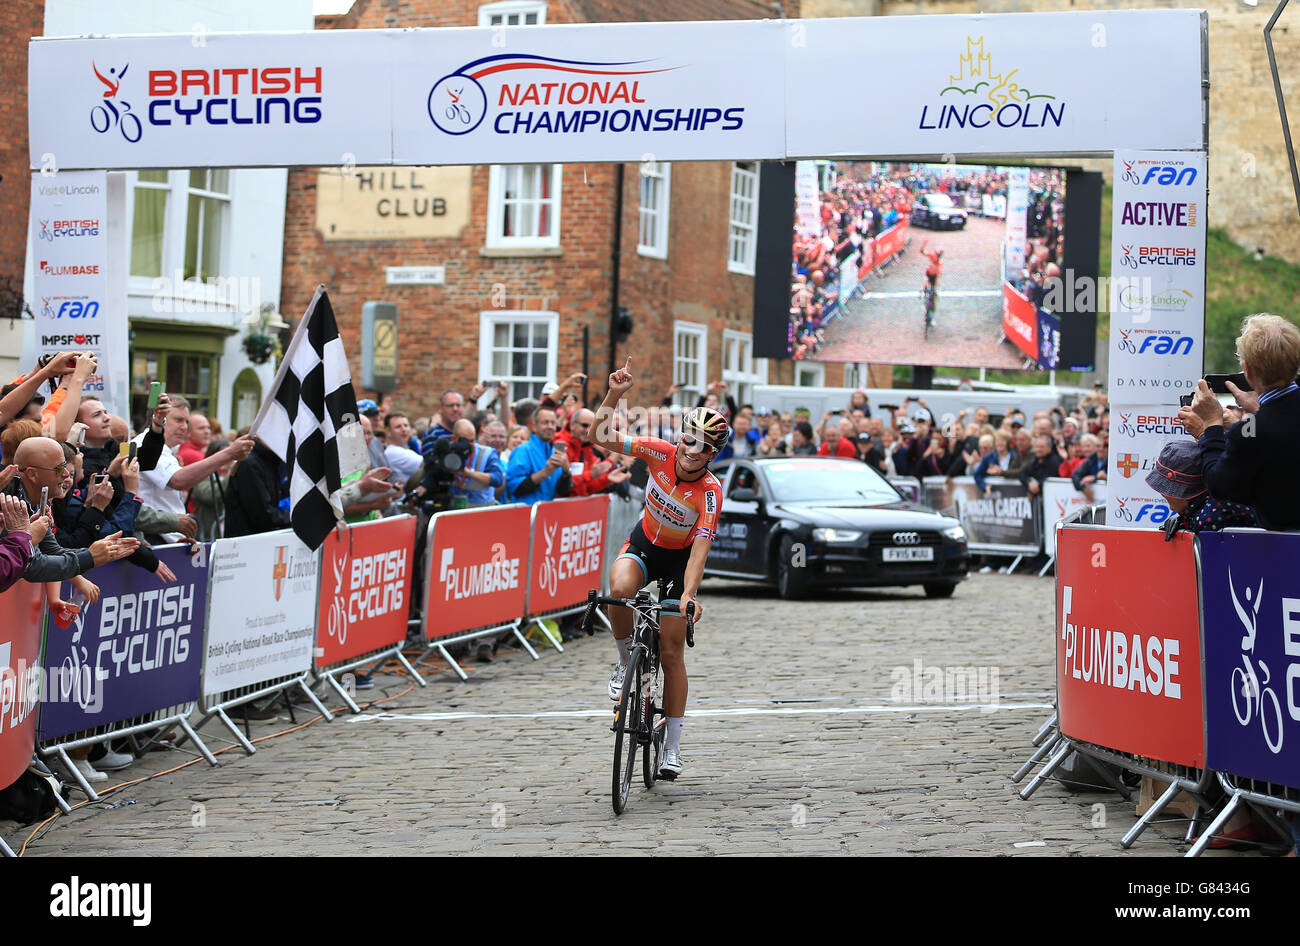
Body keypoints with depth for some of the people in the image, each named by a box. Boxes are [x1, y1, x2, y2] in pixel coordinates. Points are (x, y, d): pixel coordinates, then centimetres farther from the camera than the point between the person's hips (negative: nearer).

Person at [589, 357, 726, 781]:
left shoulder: (710, 491, -27)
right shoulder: (660, 453, -21)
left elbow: (700, 548, -32)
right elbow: (602, 438, -22)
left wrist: (689, 595, -45)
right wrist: (614, 394, -36)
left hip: (679, 558, -2)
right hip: (644, 544, 2)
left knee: (672, 654, -2)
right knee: (619, 588, -37)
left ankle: (673, 747, 10)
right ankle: (626, 659, -8)